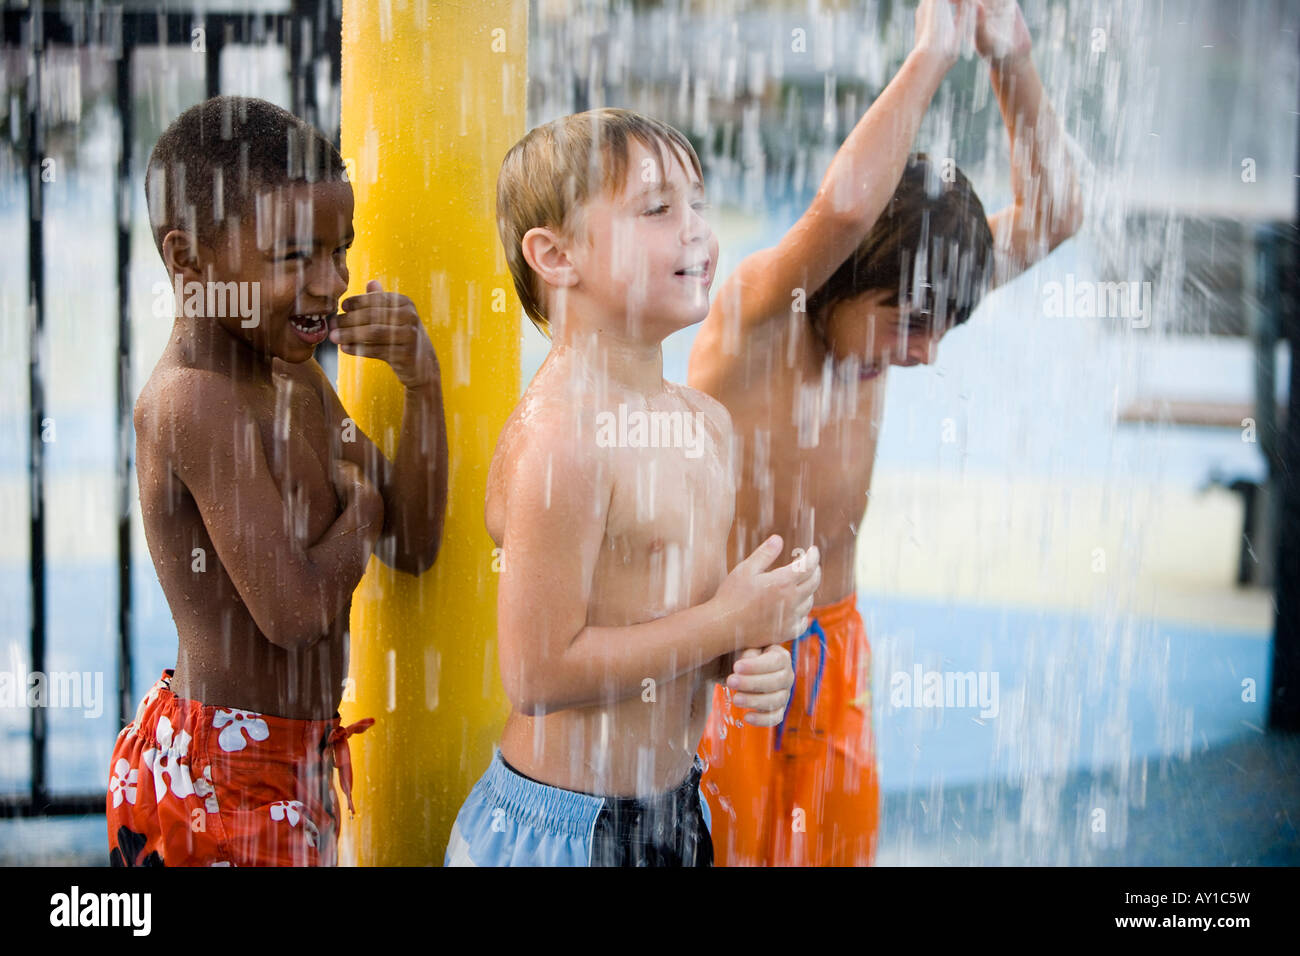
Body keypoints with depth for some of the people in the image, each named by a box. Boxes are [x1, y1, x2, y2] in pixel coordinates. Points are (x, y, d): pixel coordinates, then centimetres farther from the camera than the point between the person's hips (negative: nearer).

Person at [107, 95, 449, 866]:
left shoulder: (295, 378, 8)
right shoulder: (197, 404, -21)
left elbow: (414, 544, 8)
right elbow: (294, 611, -27)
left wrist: (423, 383, -4)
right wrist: (359, 508, -7)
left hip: (295, 765, 9)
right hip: (222, 784, -9)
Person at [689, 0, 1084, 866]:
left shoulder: (883, 307, -2)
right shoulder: (755, 311, -22)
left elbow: (1049, 215, -1)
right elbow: (844, 209, -43)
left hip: (834, 640, 6)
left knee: (838, 843, 12)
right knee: (726, 847, 2)